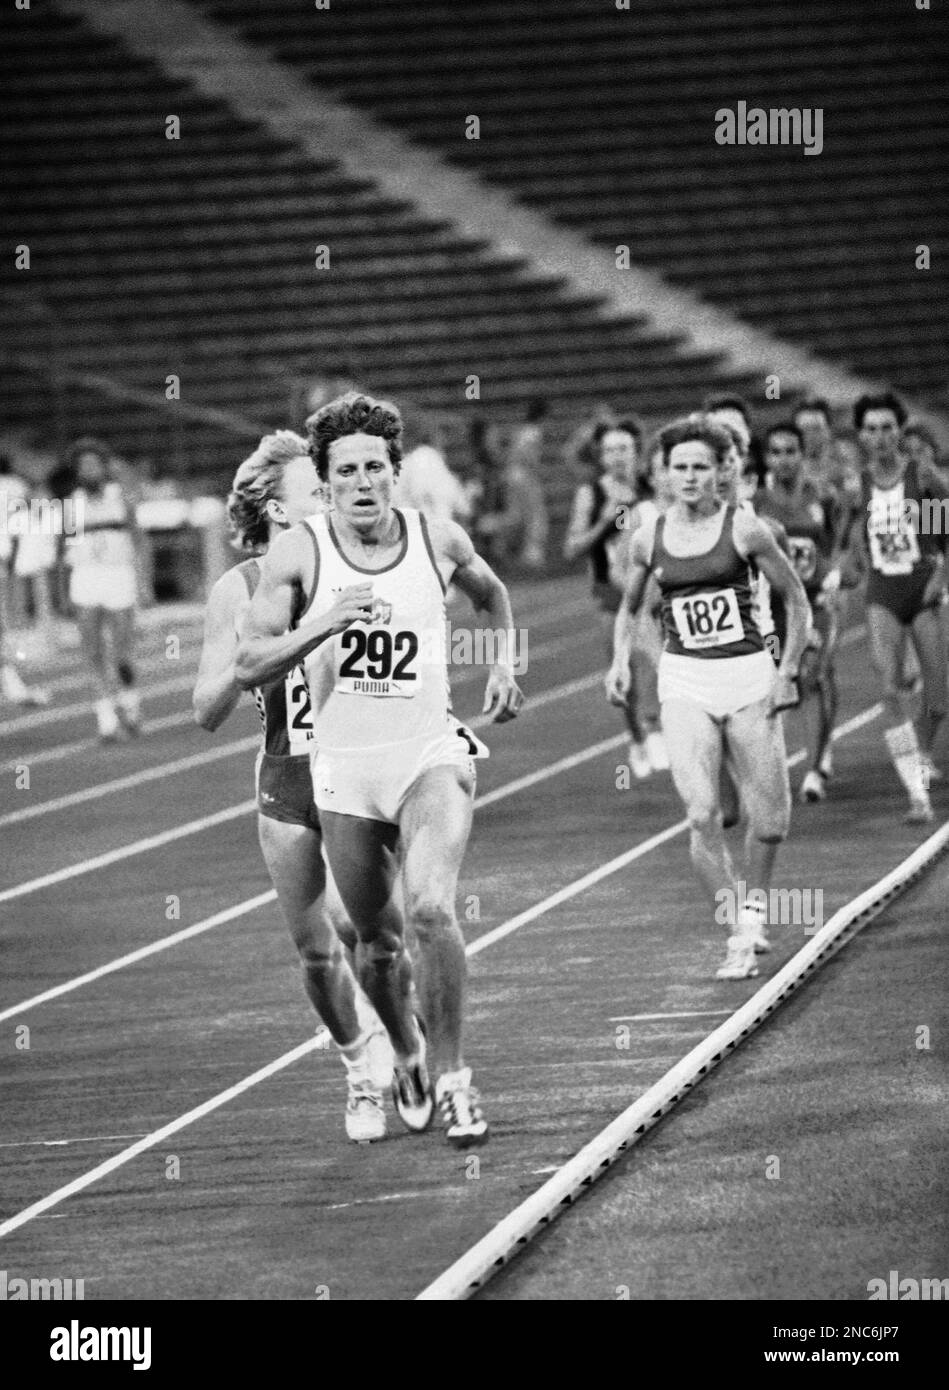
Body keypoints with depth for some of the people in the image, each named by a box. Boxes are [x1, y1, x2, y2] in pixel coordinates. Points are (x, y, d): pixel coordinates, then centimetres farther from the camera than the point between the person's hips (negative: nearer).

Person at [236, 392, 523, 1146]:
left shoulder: (439, 540, -2)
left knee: (432, 908, -23)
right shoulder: (298, 553, -7)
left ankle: (450, 1075, -9)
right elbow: (249, 664, -11)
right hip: (344, 768, 1)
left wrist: (506, 664, 9)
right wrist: (321, 625, -25)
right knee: (377, 938, 11)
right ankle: (408, 1058, 39)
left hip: (432, 753, -1)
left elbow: (492, 593, 21)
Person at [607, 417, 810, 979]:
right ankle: (740, 937, -4)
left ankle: (755, 902, 32)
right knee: (703, 814, -14)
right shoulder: (649, 539, 5)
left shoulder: (744, 529, -4)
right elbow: (629, 607, 21)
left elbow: (797, 601, 2)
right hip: (685, 682, 1)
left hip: (748, 678, -1)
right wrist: (622, 659, 5)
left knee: (771, 820, 1)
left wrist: (788, 672, -4)